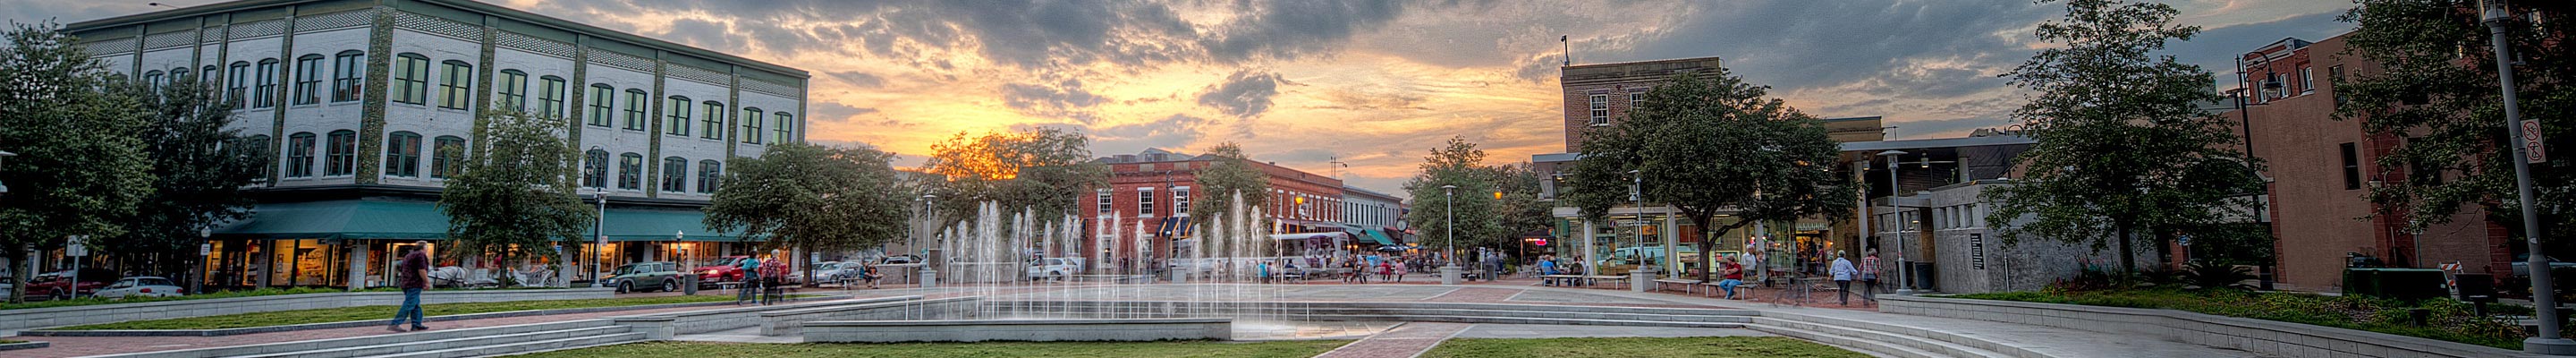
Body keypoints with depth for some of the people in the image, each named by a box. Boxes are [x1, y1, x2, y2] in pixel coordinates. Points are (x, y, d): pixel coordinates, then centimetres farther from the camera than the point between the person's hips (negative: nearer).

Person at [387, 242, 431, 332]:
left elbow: (401, 269, 26)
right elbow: (421, 270, -17)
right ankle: (394, 324, -16)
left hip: (405, 284, 10)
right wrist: (427, 282, -13)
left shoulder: (408, 256, 21)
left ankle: (416, 325, 14)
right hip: (415, 285, -10)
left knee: (416, 305, 13)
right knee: (409, 305, -11)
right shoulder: (420, 255, -8)